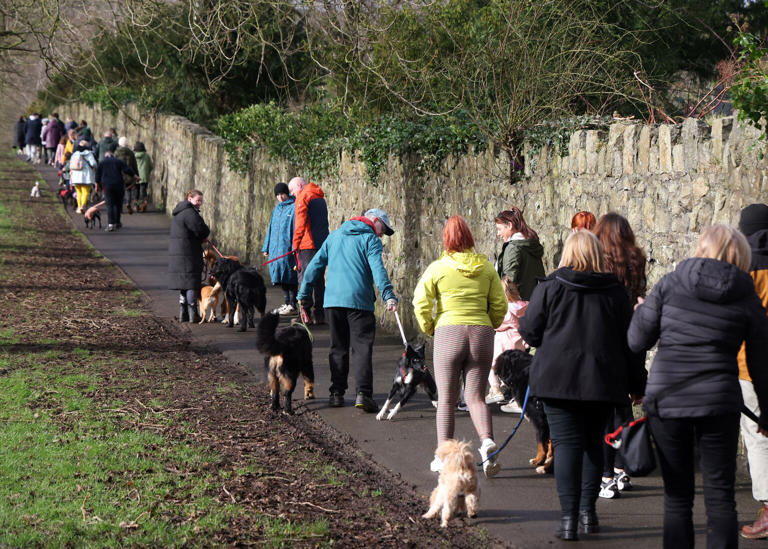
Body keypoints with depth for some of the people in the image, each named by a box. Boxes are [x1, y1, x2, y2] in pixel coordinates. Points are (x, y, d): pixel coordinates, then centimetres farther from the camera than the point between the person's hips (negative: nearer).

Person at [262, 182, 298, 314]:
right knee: (281, 278, 10)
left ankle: (292, 305, -3)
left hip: (287, 248, -8)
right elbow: (271, 228, 22)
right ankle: (287, 303, 17)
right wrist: (266, 247, 19)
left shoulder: (293, 208, -6)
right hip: (276, 248, 8)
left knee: (290, 277, -7)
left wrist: (295, 247, -20)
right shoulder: (277, 209, 18)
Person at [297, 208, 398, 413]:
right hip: (359, 301, -5)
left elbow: (314, 266, 19)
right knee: (362, 348, -5)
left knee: (338, 348, 14)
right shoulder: (370, 239, 0)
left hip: (333, 300, 5)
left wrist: (303, 294, 23)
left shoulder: (334, 236, 20)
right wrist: (388, 295, -26)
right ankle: (363, 393, -17)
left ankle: (337, 393, 14)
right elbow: (377, 268, -16)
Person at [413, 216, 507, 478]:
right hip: (481, 334, 2)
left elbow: (421, 303, -8)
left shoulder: (437, 268, -2)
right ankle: (487, 440, -19)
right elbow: (500, 305, 7)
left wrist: (429, 328, 7)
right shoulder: (486, 267, 6)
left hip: (448, 331, -2)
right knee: (476, 397, 6)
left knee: (446, 399, 8)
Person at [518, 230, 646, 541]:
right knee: (593, 443, 17)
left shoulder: (549, 288, -4)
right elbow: (629, 340, 6)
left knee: (567, 444, -3)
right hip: (602, 383, 3)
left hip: (558, 379, -3)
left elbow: (530, 332, 0)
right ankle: (587, 512, 19)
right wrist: (637, 384, 14)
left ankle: (569, 518, -10)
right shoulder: (615, 291, 4)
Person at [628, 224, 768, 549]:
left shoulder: (671, 284, -1)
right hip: (718, 401, 0)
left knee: (677, 496, 10)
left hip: (666, 400, 0)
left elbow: (638, 341, 2)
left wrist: (640, 311, 23)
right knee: (720, 497, 5)